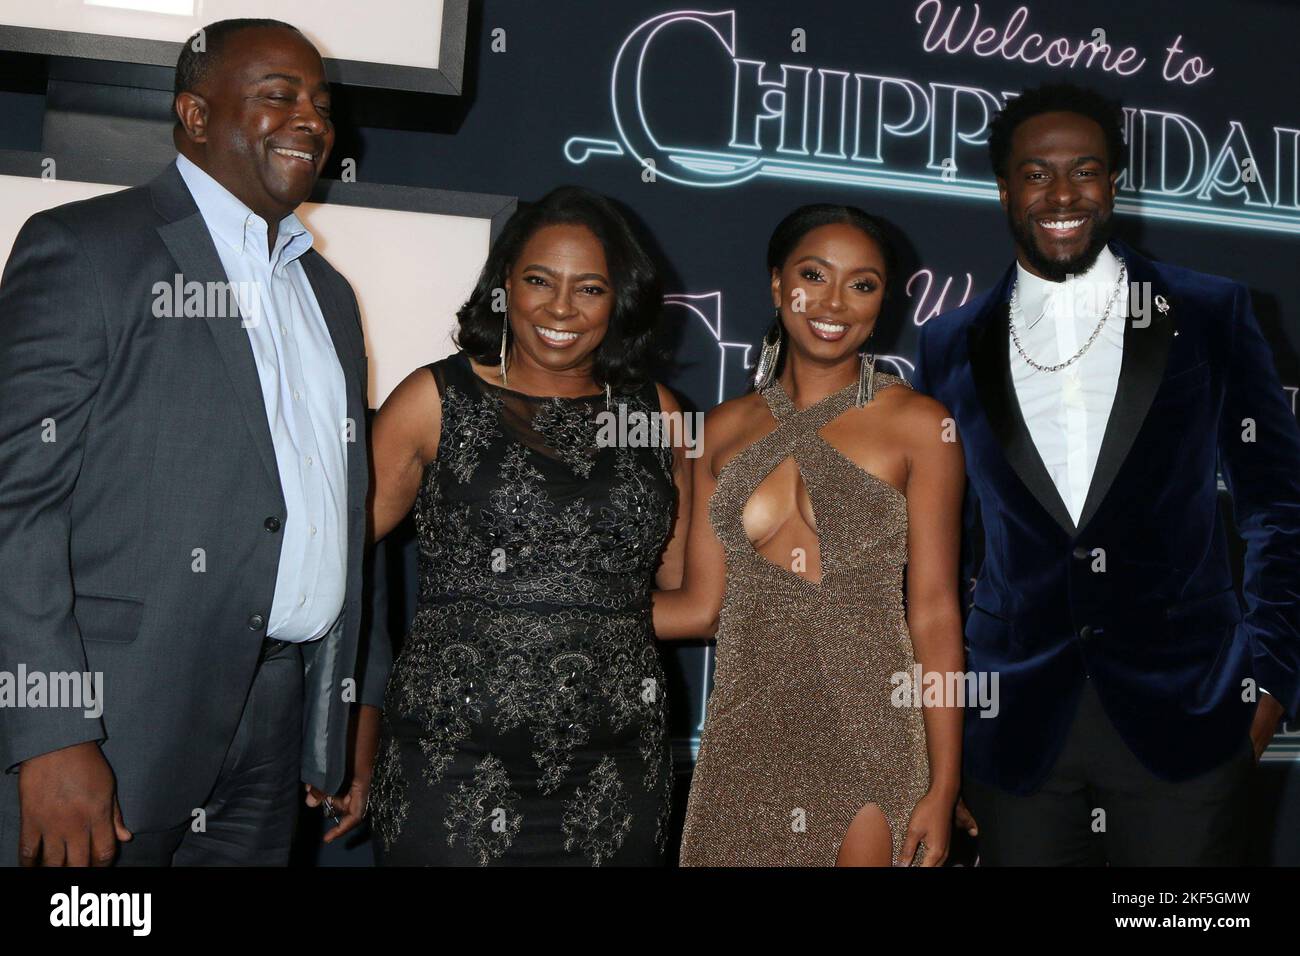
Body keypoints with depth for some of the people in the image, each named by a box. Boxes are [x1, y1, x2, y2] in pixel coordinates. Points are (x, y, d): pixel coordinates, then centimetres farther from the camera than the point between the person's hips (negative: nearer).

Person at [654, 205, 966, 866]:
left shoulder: (918, 426, -3)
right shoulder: (725, 428, 7)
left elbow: (933, 612, -5)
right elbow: (700, 605, 6)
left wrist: (942, 788, -8)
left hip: (869, 736, -3)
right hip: (746, 733, 3)